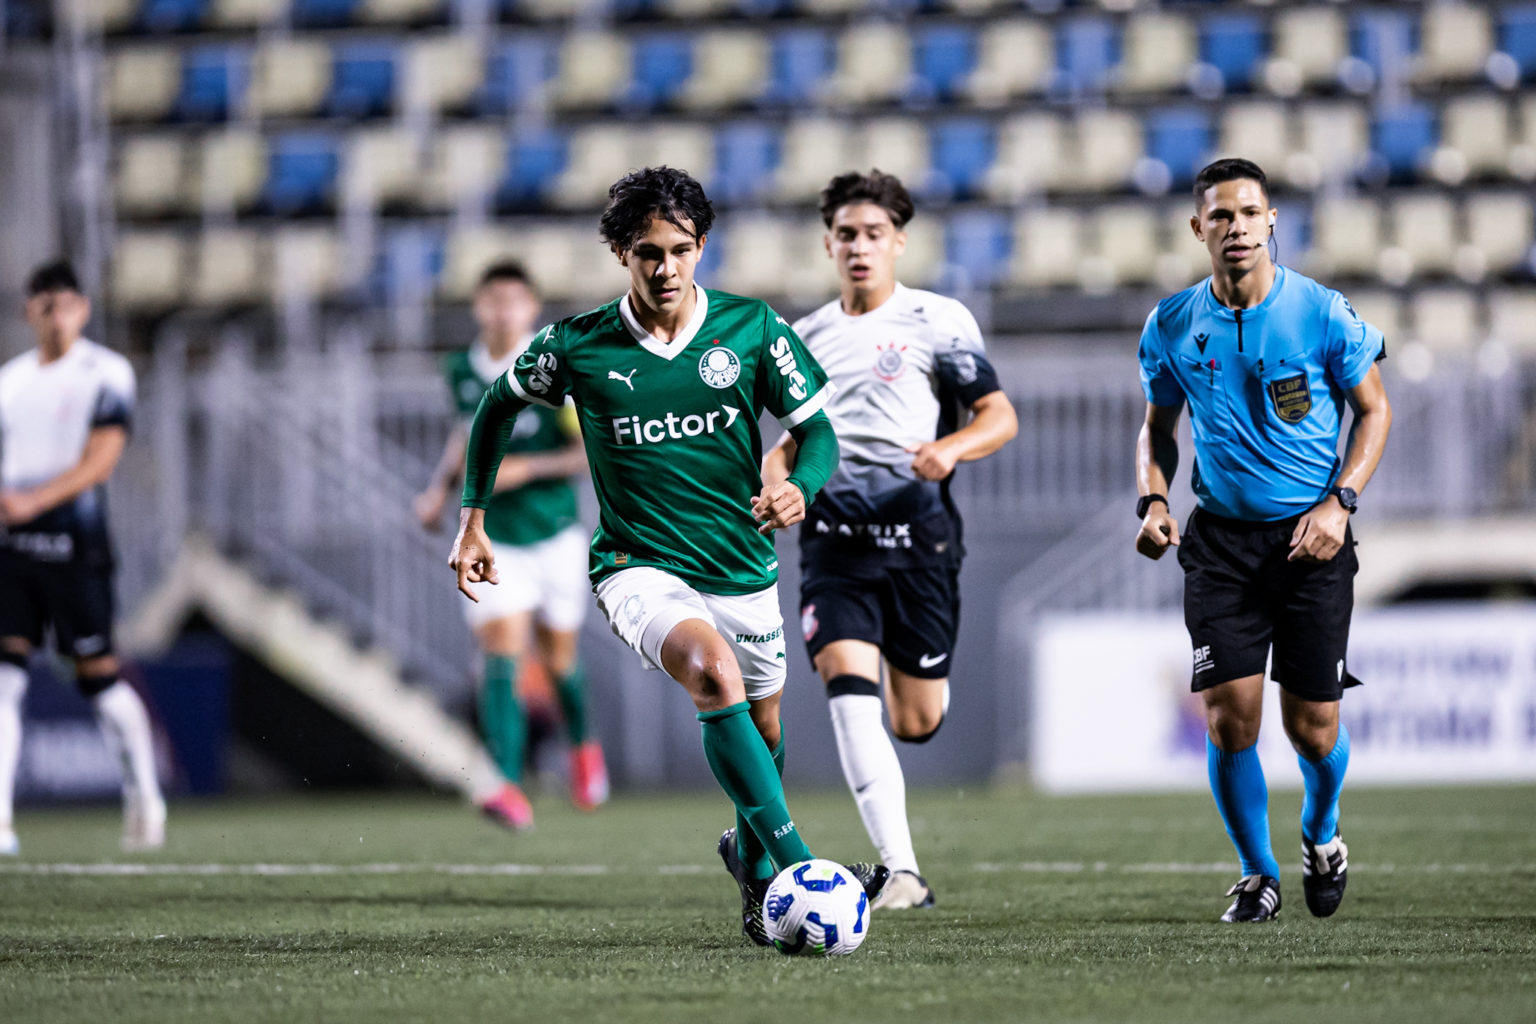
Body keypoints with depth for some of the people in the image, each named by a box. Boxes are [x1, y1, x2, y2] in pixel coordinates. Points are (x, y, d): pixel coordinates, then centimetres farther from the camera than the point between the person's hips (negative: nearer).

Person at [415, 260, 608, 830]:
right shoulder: (461, 372, 1)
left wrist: (526, 468, -22)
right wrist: (440, 485, 10)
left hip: (555, 538, -2)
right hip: (492, 542, 2)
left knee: (558, 662, 11)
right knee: (502, 661, -15)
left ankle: (582, 744, 44)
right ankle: (509, 789, -24)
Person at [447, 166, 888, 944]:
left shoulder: (751, 328, -5)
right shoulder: (577, 346, -7)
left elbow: (816, 429, 2)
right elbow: (499, 405, 12)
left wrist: (799, 488, -20)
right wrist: (473, 519, 9)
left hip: (743, 569, 3)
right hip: (640, 567, -3)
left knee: (762, 733, 16)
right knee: (716, 674, -32)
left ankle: (751, 857, 50)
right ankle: (799, 868, -37)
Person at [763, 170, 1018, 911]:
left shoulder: (937, 321, 1)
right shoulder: (807, 336, 14)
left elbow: (1000, 416, -3)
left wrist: (951, 448, -23)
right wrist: (776, 471, 7)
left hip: (918, 535, -2)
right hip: (834, 537, 2)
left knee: (916, 723, 2)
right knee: (848, 684, -20)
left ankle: (922, 676, 44)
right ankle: (903, 872, -23)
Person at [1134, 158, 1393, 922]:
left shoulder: (1323, 313, -7)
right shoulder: (1172, 326, 0)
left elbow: (1374, 409, 3)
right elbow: (1158, 428, 14)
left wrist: (1339, 502, -10)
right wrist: (1152, 500, -5)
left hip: (1312, 541, -1)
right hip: (1221, 538, 1)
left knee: (1311, 727, 0)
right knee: (1229, 718, -9)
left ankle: (1321, 833, 33)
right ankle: (1257, 874, 10)